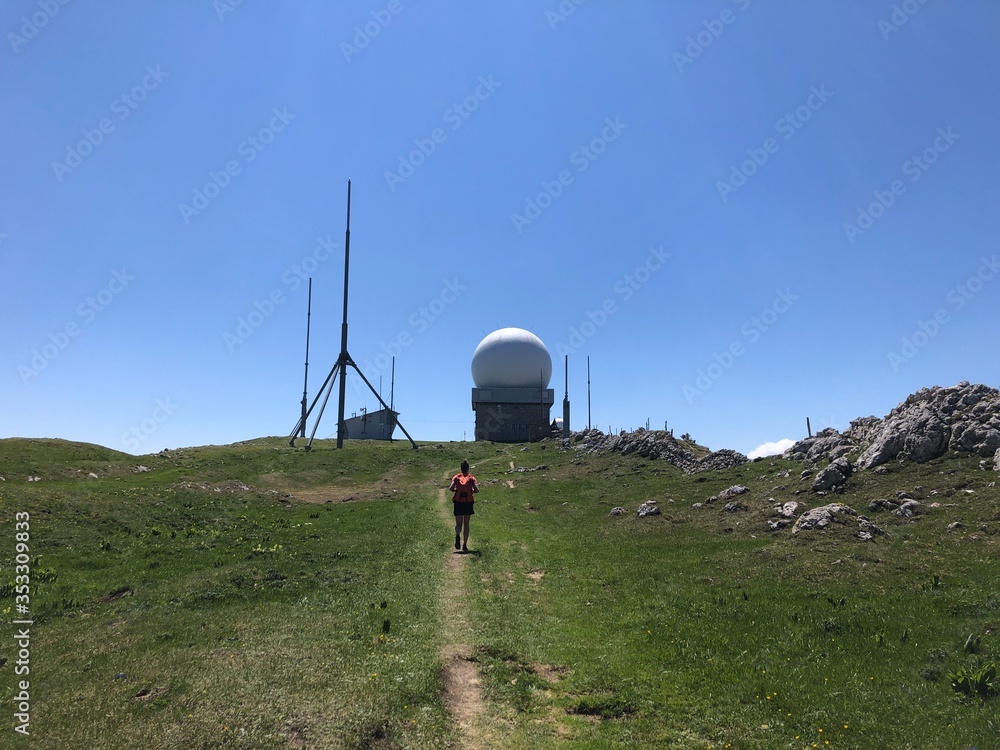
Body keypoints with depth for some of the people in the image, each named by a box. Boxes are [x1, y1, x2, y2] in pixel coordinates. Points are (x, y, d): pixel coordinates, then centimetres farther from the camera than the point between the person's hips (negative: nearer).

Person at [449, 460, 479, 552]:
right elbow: (477, 490, -7)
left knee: (458, 524, 5)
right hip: (468, 503, 0)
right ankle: (465, 545, 10)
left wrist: (456, 490, 11)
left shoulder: (456, 477, 6)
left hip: (458, 503, 0)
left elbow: (451, 488, -9)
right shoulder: (471, 478, 5)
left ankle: (457, 535, -30)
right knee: (466, 524, 13)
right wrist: (471, 491, 13)